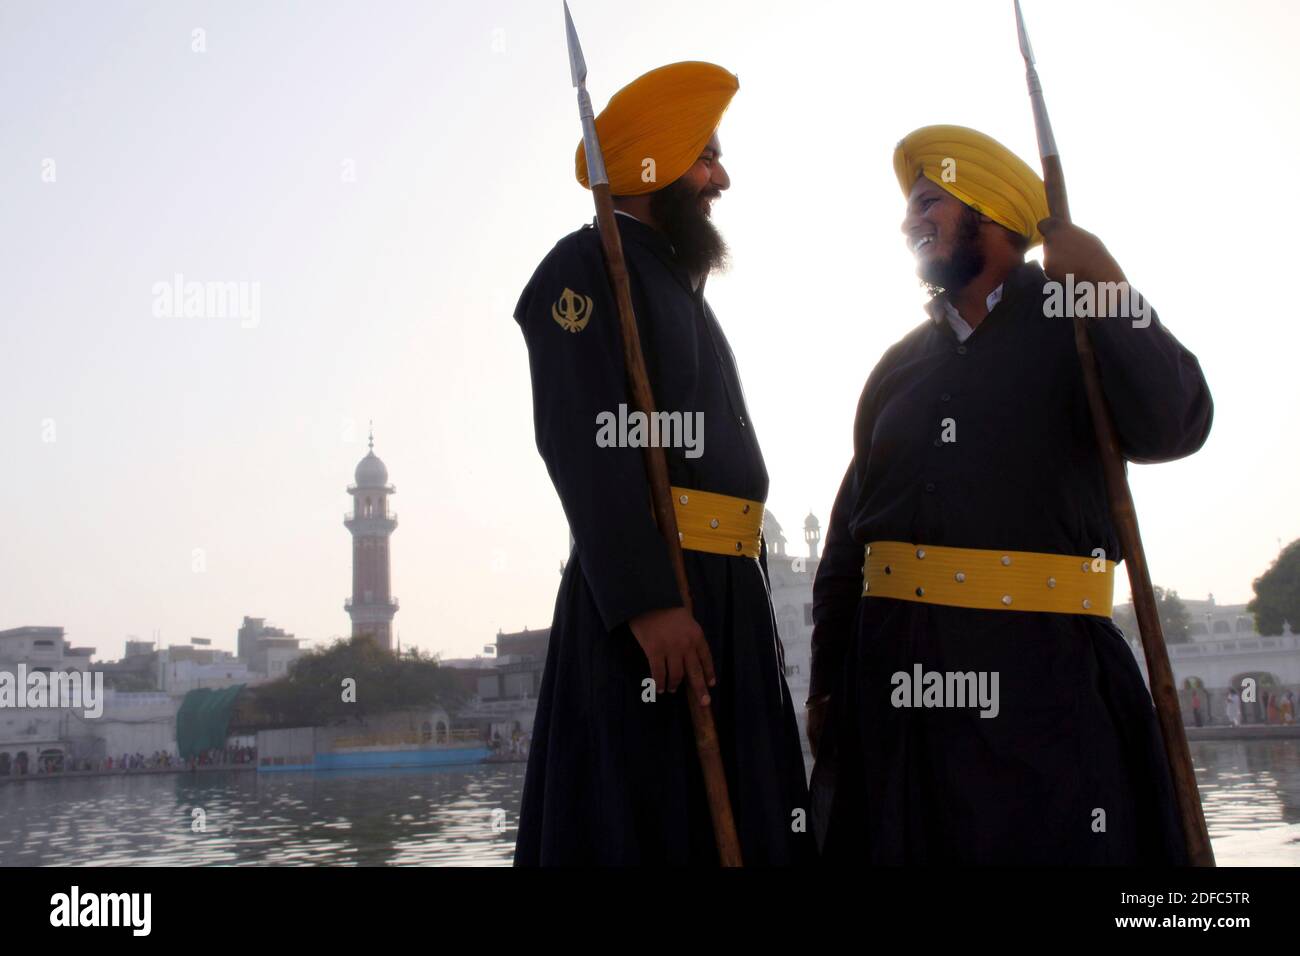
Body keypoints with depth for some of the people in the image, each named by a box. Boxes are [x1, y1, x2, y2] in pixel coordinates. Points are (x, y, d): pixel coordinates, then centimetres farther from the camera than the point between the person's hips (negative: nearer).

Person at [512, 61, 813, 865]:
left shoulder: (680, 289, 26)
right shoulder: (588, 266, -2)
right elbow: (586, 445, -16)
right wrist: (647, 601, -25)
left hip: (728, 600, 9)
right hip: (646, 600, -9)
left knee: (738, 831, 7)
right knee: (644, 823, -9)